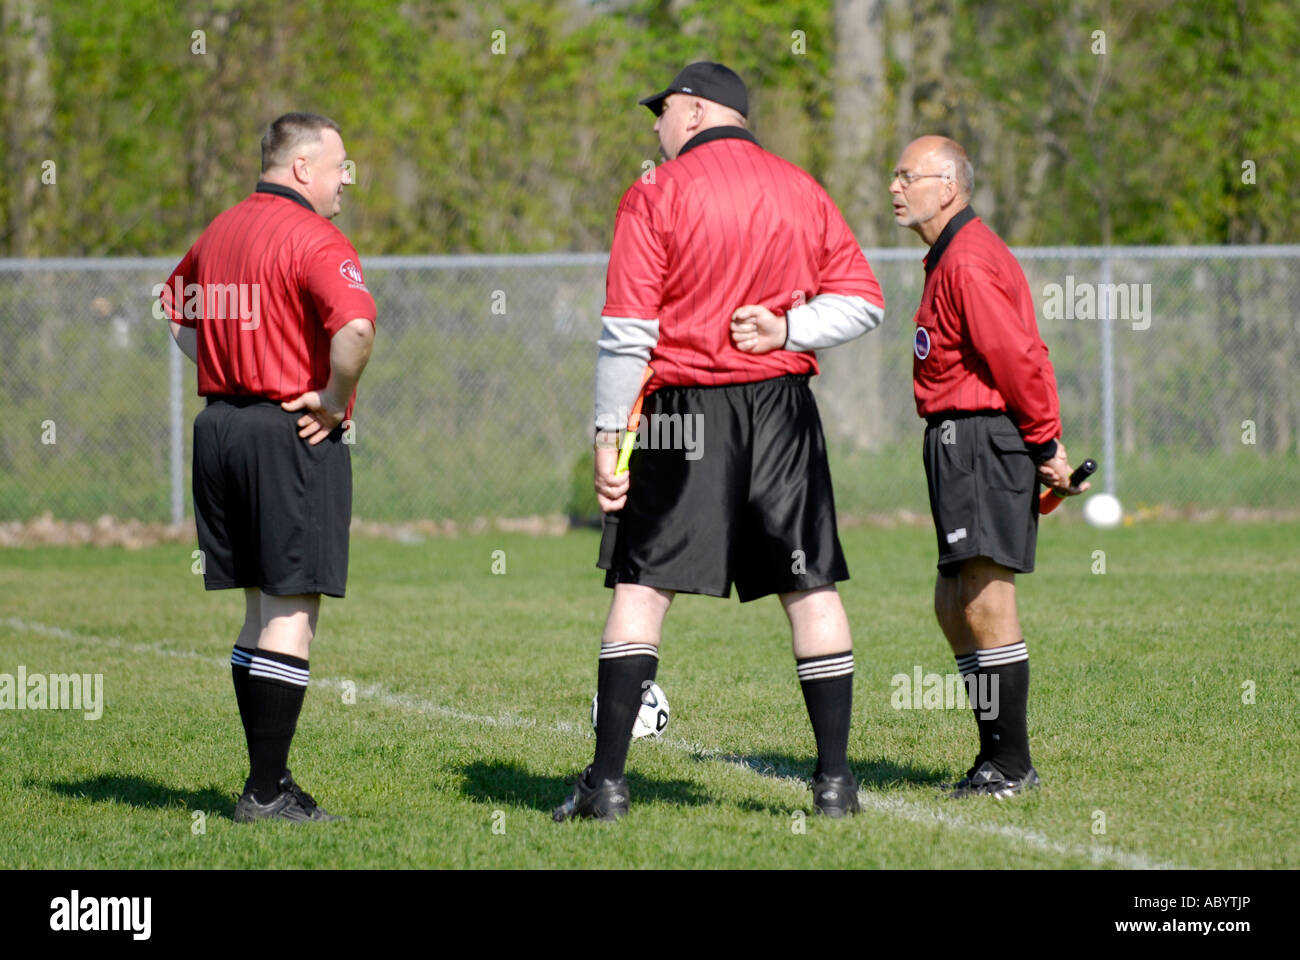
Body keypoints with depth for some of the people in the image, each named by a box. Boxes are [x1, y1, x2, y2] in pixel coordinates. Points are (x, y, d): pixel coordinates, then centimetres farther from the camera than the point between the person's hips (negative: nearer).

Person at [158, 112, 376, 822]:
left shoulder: (219, 232, 13)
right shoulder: (313, 240, -13)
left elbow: (174, 308, 29)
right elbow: (355, 326, -30)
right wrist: (334, 398, -14)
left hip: (219, 424, 8)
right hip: (293, 435, -8)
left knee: (260, 609, 15)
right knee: (292, 612, -4)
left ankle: (268, 779, 18)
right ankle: (267, 791, -6)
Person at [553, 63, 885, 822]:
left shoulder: (657, 194, -4)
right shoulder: (803, 191, 10)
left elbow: (628, 331, -8)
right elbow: (864, 302, 7)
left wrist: (609, 434, -4)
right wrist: (787, 327, -3)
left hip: (686, 411, -3)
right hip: (783, 408, 3)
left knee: (642, 587, 0)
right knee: (812, 588, 7)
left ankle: (609, 779, -5)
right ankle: (836, 779, 5)